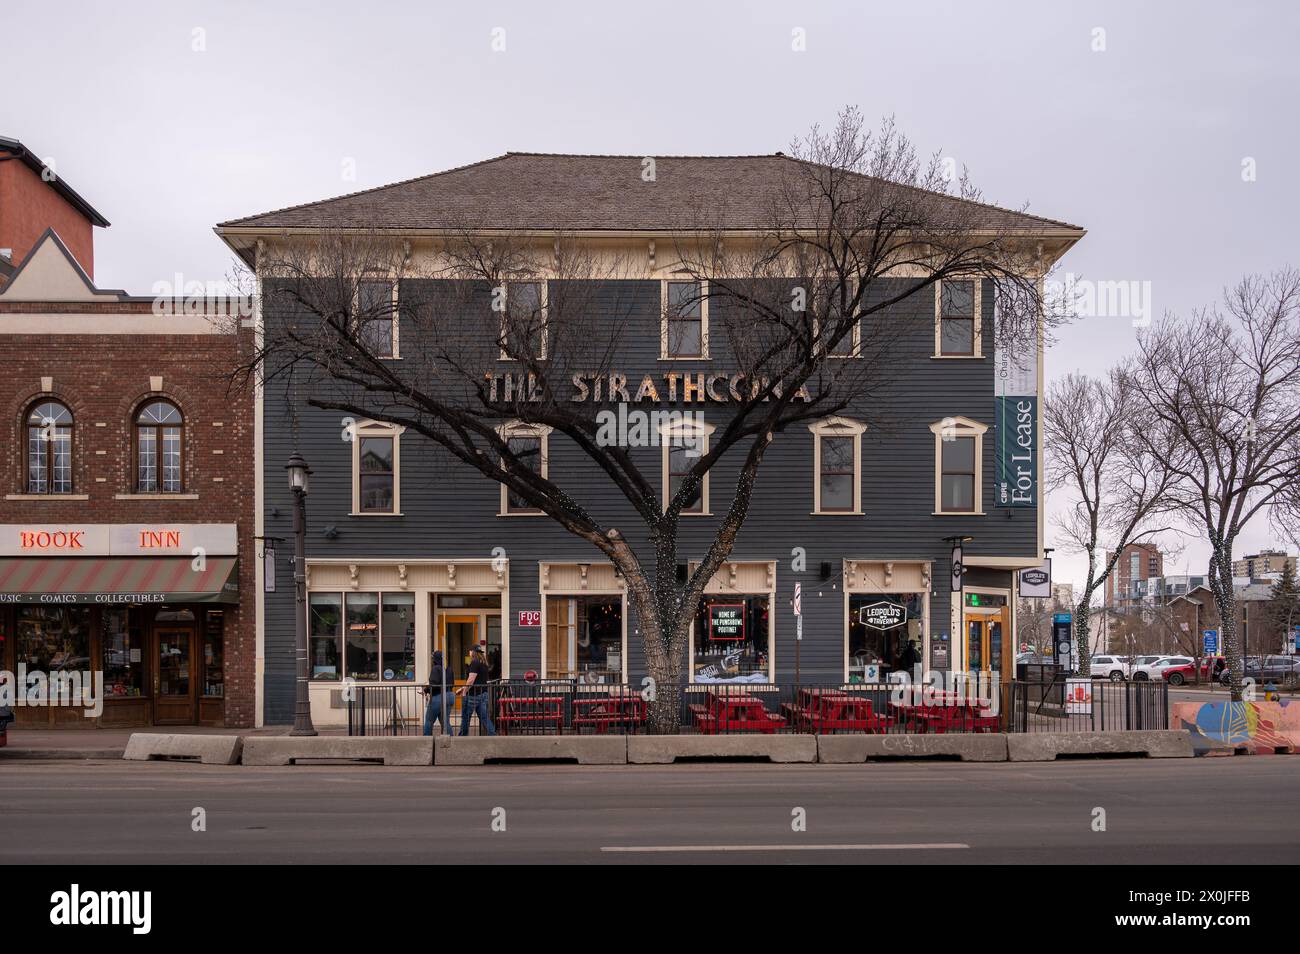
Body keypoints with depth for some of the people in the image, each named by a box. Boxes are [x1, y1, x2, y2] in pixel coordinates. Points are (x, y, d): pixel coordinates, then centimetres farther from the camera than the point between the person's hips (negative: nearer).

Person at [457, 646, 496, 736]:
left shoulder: (474, 663, -13)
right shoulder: (484, 664, 16)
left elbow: (471, 680, -20)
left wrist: (464, 692, -11)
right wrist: (462, 688, 28)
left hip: (473, 695, -8)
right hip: (483, 694, 8)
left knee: (465, 718, 5)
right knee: (485, 718, 5)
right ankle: (492, 735, -5)